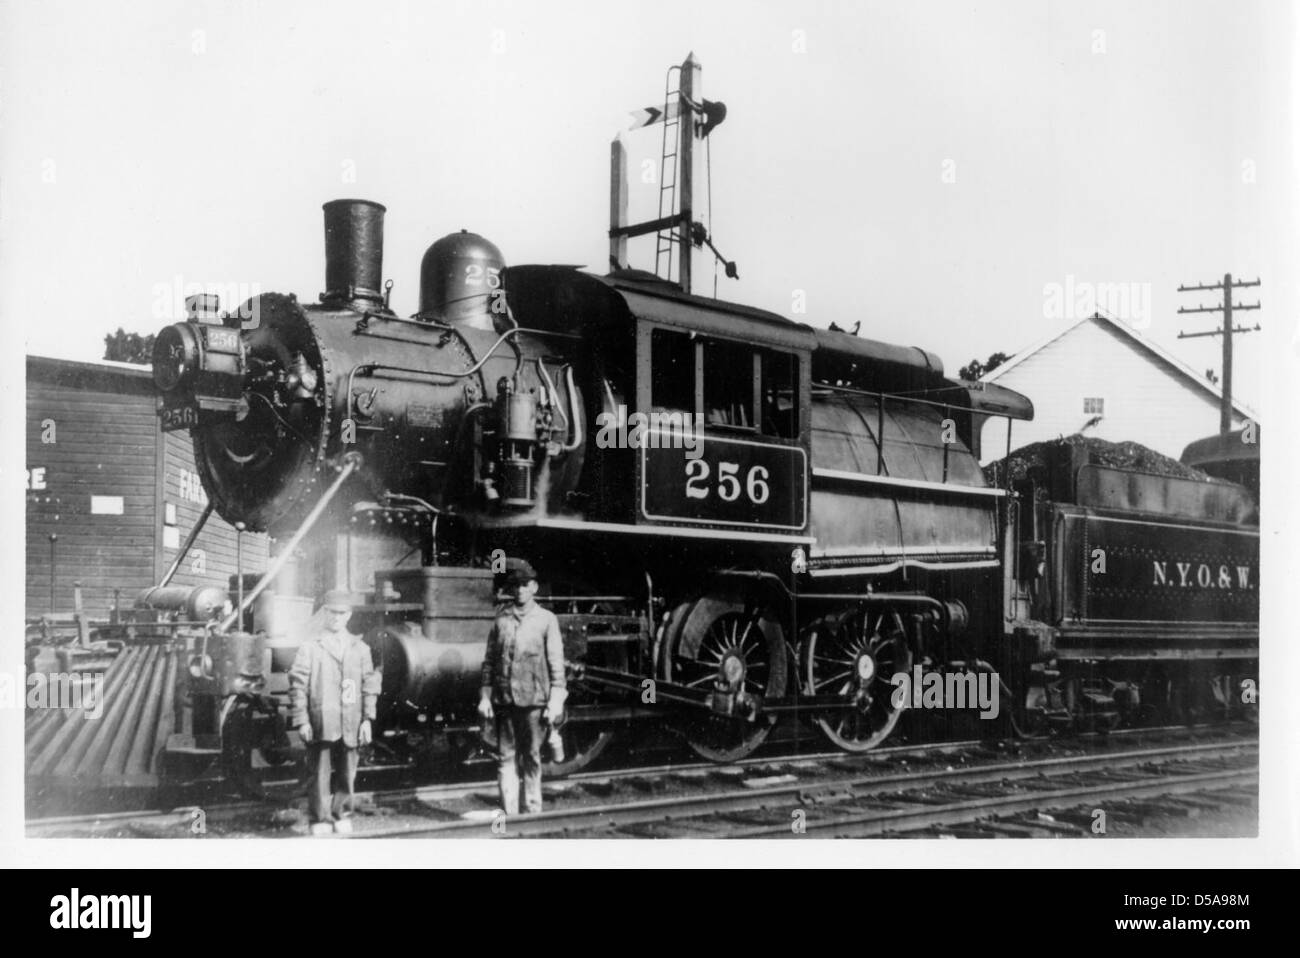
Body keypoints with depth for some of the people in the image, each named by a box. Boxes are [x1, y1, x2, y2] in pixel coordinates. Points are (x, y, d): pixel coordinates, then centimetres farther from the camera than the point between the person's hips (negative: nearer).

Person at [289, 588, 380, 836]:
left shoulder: (360, 649, 11)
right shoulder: (309, 648, 3)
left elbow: (370, 685, 11)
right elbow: (297, 685, 1)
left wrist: (367, 719, 3)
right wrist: (301, 721, -5)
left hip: (350, 726, 3)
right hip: (320, 724, -2)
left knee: (346, 773, 7)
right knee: (320, 773, -3)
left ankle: (341, 815, 21)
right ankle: (321, 820, 6)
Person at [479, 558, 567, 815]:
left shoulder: (546, 620, 2)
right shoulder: (501, 619, 8)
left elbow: (556, 663, 0)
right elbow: (489, 661, 10)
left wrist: (555, 702, -6)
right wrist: (485, 696, 3)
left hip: (534, 700, -2)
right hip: (504, 699, 2)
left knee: (531, 758, 5)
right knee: (506, 757, 3)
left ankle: (533, 811, 14)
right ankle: (509, 813, 6)